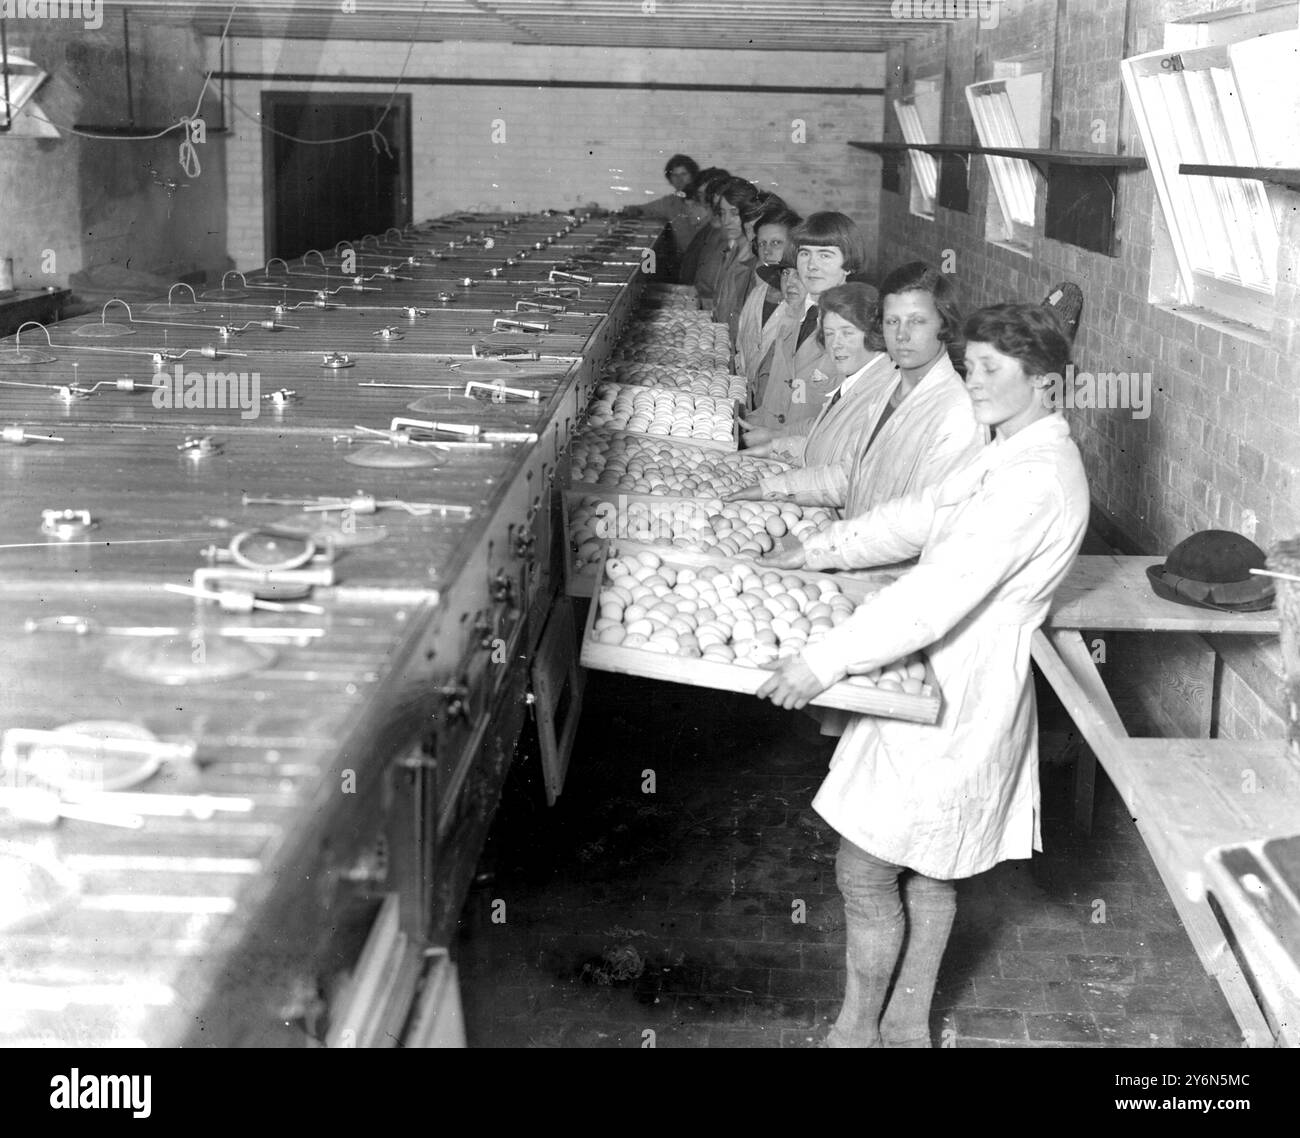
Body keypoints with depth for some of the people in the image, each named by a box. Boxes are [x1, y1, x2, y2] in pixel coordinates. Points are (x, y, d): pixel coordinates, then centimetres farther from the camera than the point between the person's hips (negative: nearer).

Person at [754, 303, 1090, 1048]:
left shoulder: (1037, 479, -24)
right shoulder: (1011, 456, 9)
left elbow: (941, 592, -30)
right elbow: (919, 518, 15)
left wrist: (828, 662, -30)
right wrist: (814, 553, 9)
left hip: (955, 702, -10)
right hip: (943, 687, 10)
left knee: (866, 871, 1)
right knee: (927, 871, 20)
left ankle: (859, 1030, 20)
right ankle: (908, 1025, 34)